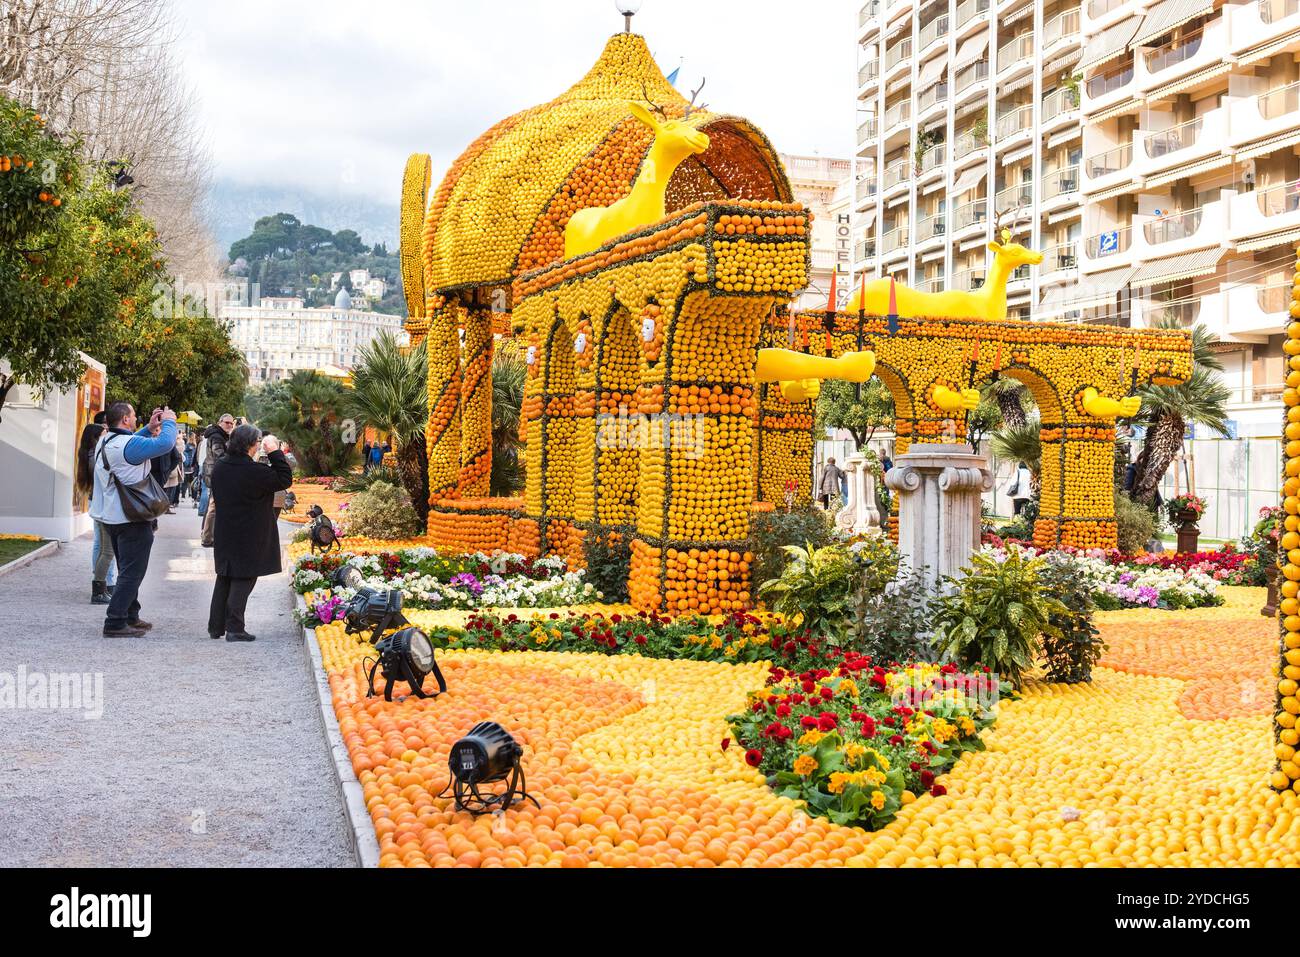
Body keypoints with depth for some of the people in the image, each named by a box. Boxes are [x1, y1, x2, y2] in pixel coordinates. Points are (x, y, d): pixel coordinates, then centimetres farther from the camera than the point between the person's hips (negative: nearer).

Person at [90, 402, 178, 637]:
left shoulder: (105, 441, 8)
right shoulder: (128, 444, -21)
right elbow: (165, 444, -24)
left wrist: (150, 428, 15)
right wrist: (168, 421, -6)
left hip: (112, 517, 10)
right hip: (132, 519, -10)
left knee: (128, 570, 20)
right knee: (132, 572, -4)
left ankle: (131, 617, 28)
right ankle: (115, 623, -6)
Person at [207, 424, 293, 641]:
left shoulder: (220, 468, 3)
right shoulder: (254, 471, -21)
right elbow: (285, 480, -12)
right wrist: (275, 453, -10)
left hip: (224, 532, 7)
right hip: (248, 537, -7)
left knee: (224, 578, 16)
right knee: (243, 580, 0)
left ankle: (216, 627, 20)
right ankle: (234, 628, -1)